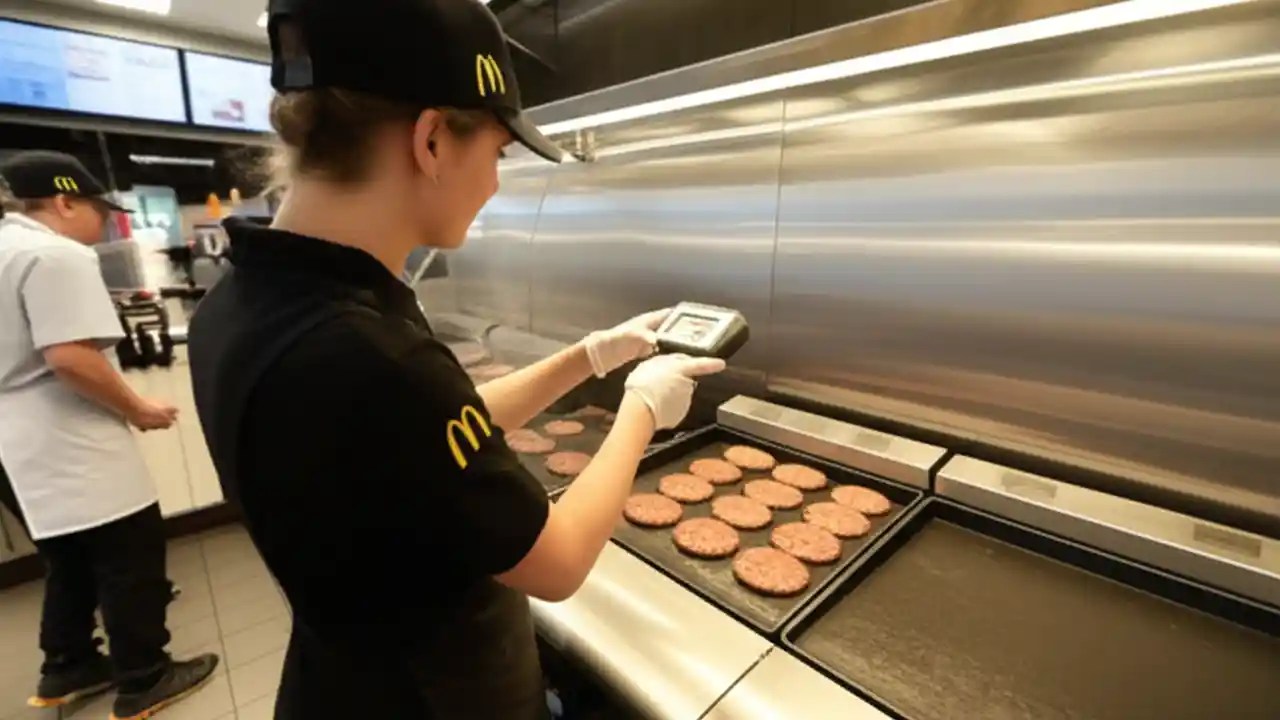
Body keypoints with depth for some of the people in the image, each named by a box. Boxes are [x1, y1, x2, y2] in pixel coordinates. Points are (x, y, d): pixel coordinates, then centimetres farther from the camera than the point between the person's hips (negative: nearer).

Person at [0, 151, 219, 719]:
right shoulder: (57, 255, -18)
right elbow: (68, 357, -28)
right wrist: (138, 410, -16)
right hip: (72, 447, -10)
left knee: (70, 559, 21)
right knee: (131, 559, 1)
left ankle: (67, 669, 34)